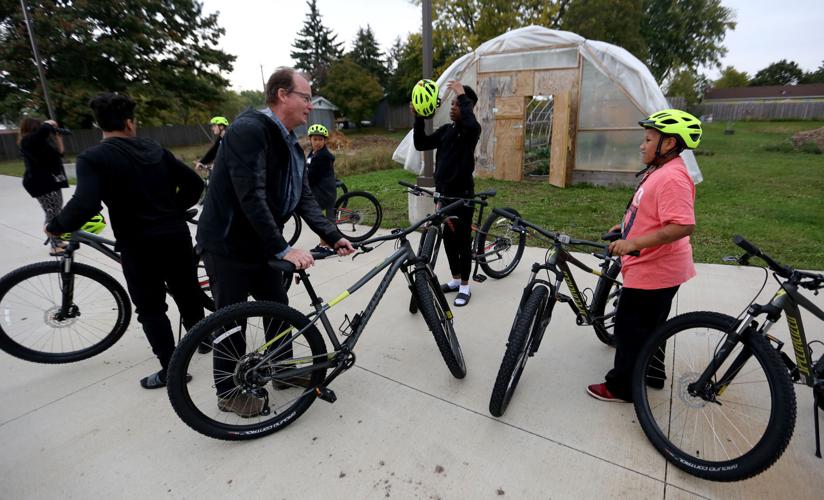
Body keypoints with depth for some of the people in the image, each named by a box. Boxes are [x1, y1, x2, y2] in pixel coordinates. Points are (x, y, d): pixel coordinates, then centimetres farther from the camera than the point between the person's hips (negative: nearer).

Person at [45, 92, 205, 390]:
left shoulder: (92, 158, -8)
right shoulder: (154, 148, 7)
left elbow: (85, 204, -23)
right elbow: (194, 182, 7)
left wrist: (56, 227, -5)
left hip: (139, 246, -4)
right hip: (176, 236, 5)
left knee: (151, 309, 8)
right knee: (188, 294, 22)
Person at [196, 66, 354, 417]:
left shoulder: (291, 145, 6)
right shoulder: (248, 129, -22)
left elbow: (304, 198, 2)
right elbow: (251, 197, -30)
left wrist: (334, 237, -8)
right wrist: (283, 249, -30)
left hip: (258, 244, 8)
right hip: (226, 244, -8)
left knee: (278, 306, 14)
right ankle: (229, 393, 24)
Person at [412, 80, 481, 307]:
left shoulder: (471, 130, -8)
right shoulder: (445, 130, 12)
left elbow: (472, 124, -33)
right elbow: (421, 144, 5)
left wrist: (463, 96, -23)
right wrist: (418, 118, -5)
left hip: (462, 194, -7)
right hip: (443, 192, 7)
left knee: (463, 239, 1)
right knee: (448, 239, 13)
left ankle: (465, 286, 12)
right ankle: (455, 279, 28)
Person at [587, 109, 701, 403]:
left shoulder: (671, 177, -23)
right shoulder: (659, 172, 10)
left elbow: (683, 225, -32)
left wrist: (634, 243, -35)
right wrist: (626, 225, 18)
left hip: (653, 271, -11)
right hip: (653, 267, 11)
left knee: (631, 329, 2)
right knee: (648, 326, 24)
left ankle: (622, 386, 18)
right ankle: (651, 373, 42)